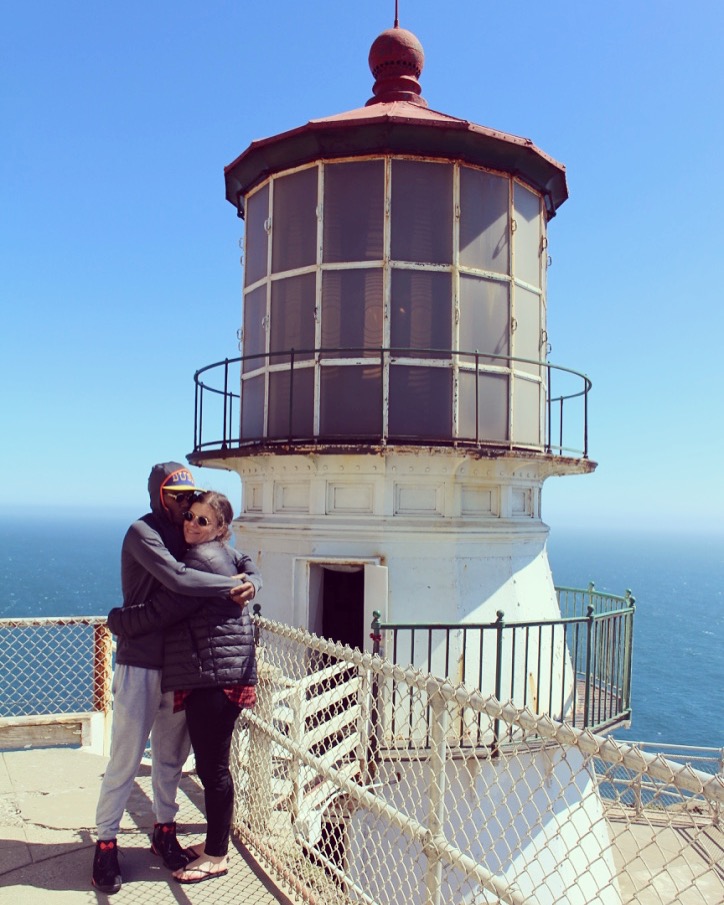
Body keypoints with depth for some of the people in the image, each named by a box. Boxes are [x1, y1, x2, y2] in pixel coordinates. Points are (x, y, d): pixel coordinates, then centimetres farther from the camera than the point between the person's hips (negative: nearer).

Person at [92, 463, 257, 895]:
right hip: (140, 665, -6)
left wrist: (247, 585, -16)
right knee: (126, 760, 2)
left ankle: (165, 831, 32)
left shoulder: (186, 535, 8)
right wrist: (231, 585, -20)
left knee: (171, 756, 16)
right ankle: (106, 844, 18)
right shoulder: (143, 533, -13)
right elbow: (178, 578, -29)